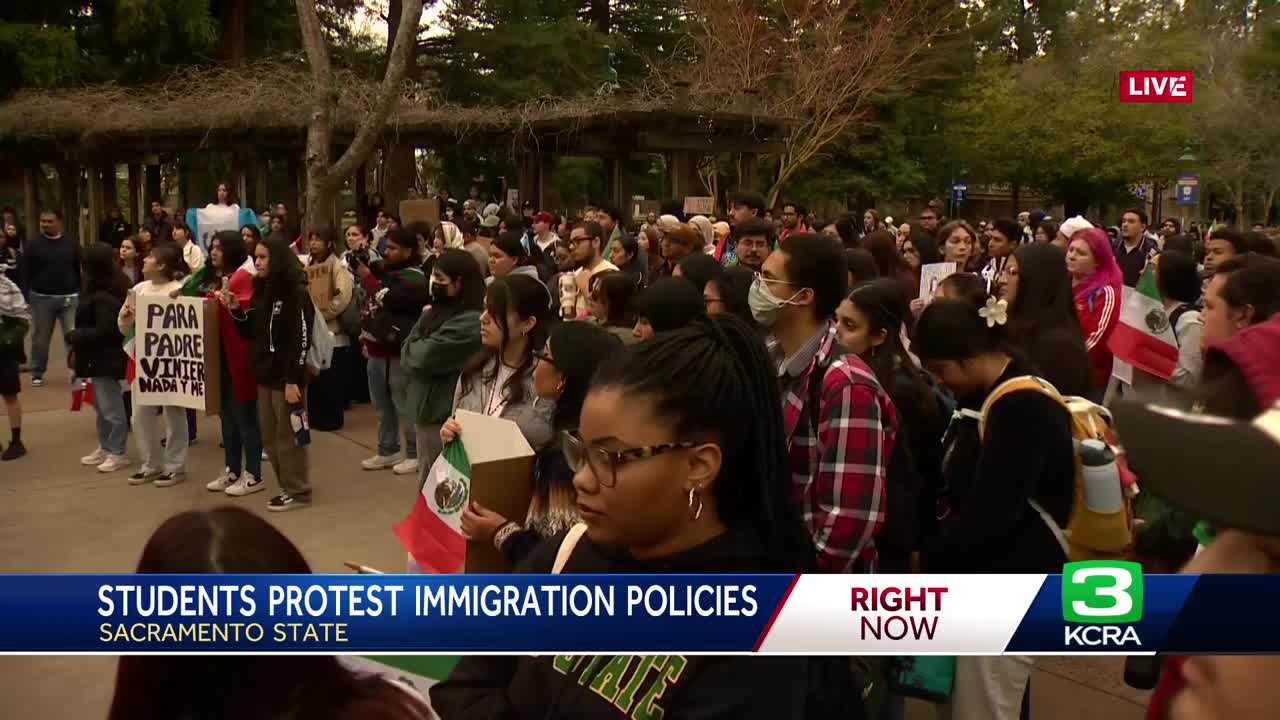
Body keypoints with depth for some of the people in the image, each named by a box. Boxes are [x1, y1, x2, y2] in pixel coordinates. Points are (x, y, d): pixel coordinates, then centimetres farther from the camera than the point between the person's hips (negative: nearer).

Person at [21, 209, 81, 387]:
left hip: (69, 298, 0)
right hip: (42, 298, 0)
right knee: (40, 338, 10)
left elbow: (81, 271, 8)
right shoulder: (33, 245, 0)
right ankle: (37, 373, 23)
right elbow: (25, 274, 0)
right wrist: (25, 297, -7)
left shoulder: (71, 244, 3)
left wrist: (83, 295, 3)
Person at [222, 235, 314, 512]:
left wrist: (293, 380, -21)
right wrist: (235, 310, -3)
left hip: (287, 376, -8)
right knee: (269, 437, 13)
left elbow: (301, 339, -17)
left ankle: (298, 491, 11)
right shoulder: (261, 291, 12)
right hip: (265, 375, 8)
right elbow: (250, 333, 14)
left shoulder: (296, 293, -13)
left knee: (288, 436, 0)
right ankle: (288, 487, 24)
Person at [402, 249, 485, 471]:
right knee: (427, 479, 19)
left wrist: (425, 321, 0)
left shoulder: (470, 322, -22)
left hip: (442, 413, -9)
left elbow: (421, 358, -20)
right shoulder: (442, 311, 10)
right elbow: (409, 350, 11)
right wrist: (425, 320, -5)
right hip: (427, 406, 9)